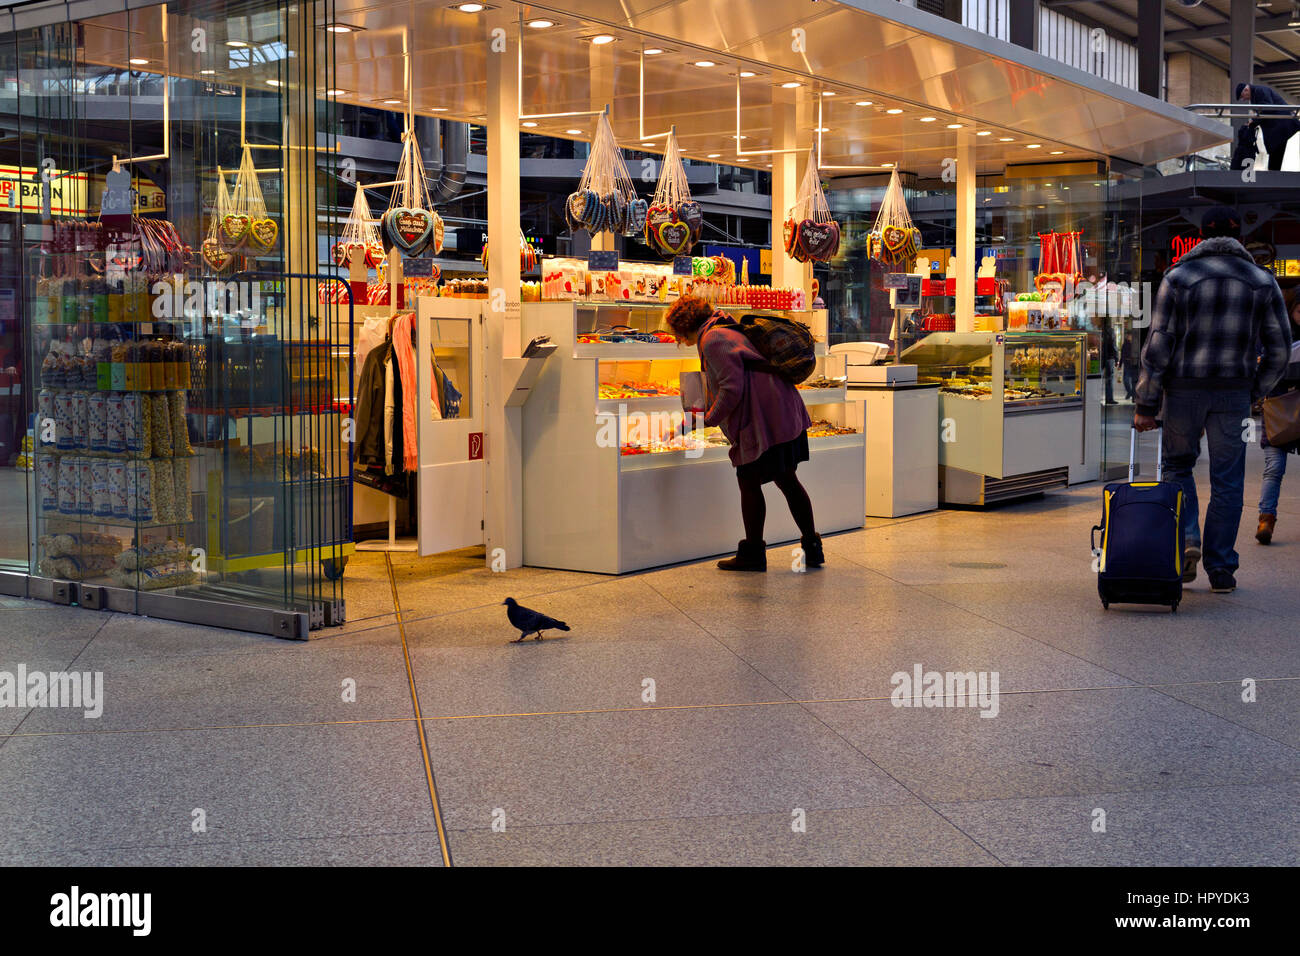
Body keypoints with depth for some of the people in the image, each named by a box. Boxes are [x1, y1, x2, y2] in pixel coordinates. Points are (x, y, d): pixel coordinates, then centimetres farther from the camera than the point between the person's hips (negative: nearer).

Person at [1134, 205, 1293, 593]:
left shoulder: (1178, 277, -3)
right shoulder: (1262, 281, 3)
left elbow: (1158, 345, -6)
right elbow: (1279, 349, 4)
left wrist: (1146, 404, -3)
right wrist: (1255, 391, 18)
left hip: (1184, 389, -1)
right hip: (1234, 392, 1)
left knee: (1178, 465, 17)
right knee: (1227, 480, 8)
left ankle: (1186, 540, -3)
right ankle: (1221, 568, 9)